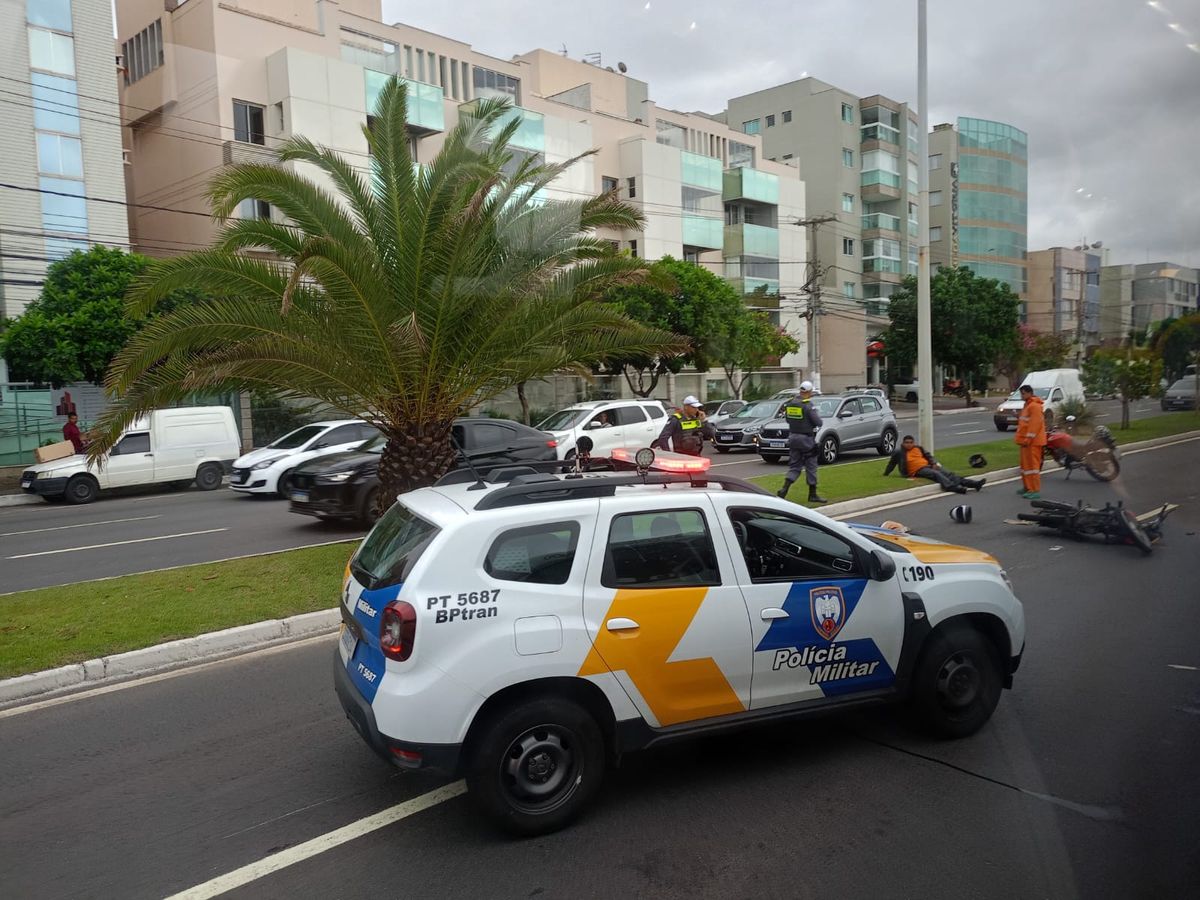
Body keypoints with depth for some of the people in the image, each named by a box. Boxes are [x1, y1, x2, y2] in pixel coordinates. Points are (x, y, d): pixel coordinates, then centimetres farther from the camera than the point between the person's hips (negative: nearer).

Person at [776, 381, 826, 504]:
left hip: (793, 438, 6)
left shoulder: (790, 404, 4)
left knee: (794, 466, 11)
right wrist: (817, 414, 5)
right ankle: (812, 494, 12)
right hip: (806, 439, -6)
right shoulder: (808, 405, -15)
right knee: (811, 467, 6)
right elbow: (818, 422, -14)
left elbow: (787, 419, 13)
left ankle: (784, 488, -8)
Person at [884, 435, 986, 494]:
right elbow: (891, 464, 10)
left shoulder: (918, 448, 19)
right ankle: (954, 487, -54)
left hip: (928, 466, 6)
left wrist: (934, 463, 7)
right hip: (918, 471, -6)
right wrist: (885, 474, 12)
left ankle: (974, 484, -19)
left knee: (949, 473, -9)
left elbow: (928, 456, 25)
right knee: (937, 474, -32)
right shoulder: (899, 452, 3)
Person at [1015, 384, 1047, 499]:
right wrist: (1021, 438, 22)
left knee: (1032, 464, -10)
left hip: (1033, 442, -11)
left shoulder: (1035, 406, -14)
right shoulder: (1027, 405, 20)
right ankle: (1027, 487, 25)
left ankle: (1035, 490, -10)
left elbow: (1035, 424, -22)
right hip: (1026, 441, 11)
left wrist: (1028, 439, -24)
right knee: (1025, 463, 16)